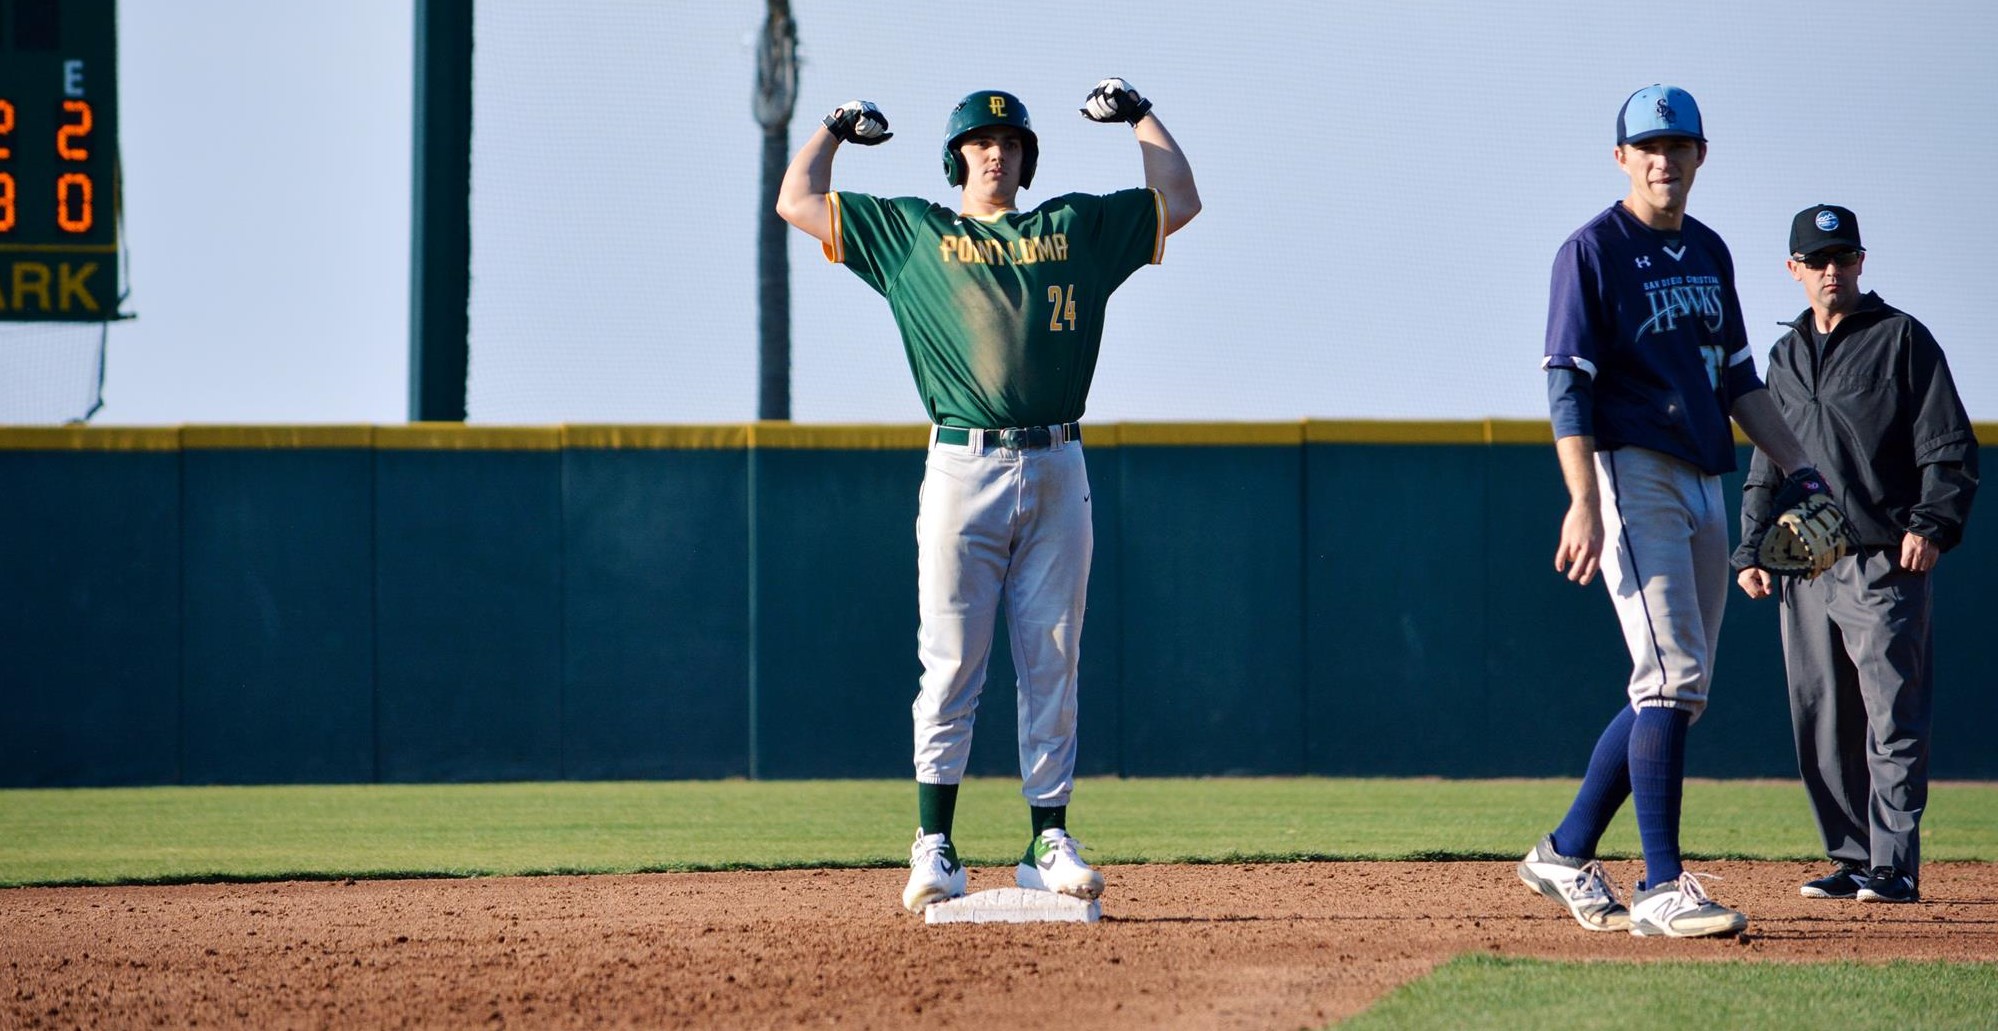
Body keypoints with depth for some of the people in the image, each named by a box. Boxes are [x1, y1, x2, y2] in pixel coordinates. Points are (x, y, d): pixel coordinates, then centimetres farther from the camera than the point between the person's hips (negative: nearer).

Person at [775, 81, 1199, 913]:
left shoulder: (1077, 227, 17)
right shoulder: (909, 231, 12)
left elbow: (1179, 201, 20)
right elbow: (796, 201, 11)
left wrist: (1138, 116, 22)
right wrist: (836, 127, 22)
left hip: (1057, 471, 2)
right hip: (963, 469, -2)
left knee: (1051, 666, 2)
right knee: (951, 664, -5)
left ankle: (1048, 844, 5)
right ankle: (934, 849, -4)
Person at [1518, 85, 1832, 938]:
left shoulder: (1709, 253, 16)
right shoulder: (1593, 251, -6)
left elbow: (1738, 380, 21)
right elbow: (1567, 385, -12)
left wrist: (1801, 473, 12)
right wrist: (1585, 503, -21)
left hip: (1703, 481, 8)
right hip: (1632, 475, -8)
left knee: (1677, 691, 8)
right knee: (1671, 676, -16)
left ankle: (1566, 856, 18)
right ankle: (1661, 889, -17)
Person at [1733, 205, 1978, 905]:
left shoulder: (1901, 339, 2)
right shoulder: (1787, 356, 19)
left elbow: (1950, 447, -3)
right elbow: (1766, 467, 25)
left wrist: (1931, 525, -16)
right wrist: (1752, 549, 14)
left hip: (1883, 563, -6)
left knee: (1892, 717, -11)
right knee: (1821, 725, 6)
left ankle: (1894, 866, -13)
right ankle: (1853, 859, 14)